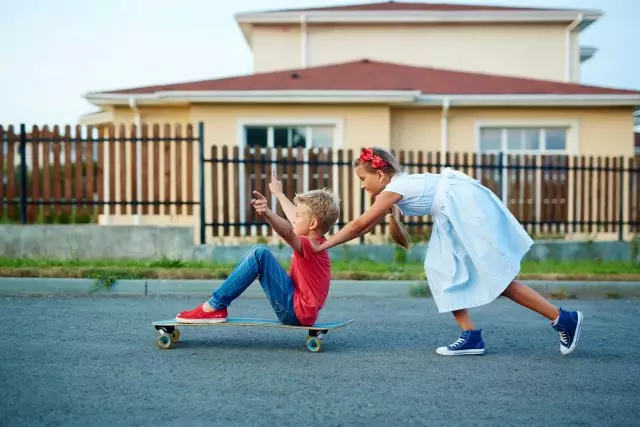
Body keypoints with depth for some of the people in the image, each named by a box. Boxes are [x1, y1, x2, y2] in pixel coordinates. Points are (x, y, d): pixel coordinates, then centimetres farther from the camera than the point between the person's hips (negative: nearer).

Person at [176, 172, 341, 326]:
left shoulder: (309, 246, -15)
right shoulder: (316, 242, 13)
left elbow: (288, 232, -38)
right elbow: (295, 218, 31)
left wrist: (267, 213, -55)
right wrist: (278, 194, 44)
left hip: (295, 312, -10)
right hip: (297, 311, 10)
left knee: (260, 254, -18)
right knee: (257, 253, 13)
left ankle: (215, 306, -15)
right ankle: (216, 303, 8)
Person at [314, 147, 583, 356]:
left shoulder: (394, 189, -13)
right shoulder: (396, 186, 15)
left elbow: (359, 225, -14)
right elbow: (368, 226, 18)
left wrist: (322, 246, -8)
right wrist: (326, 243, 17)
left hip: (471, 209, -10)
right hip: (459, 215, 10)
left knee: (495, 277, -9)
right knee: (442, 270, 7)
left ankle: (564, 319, -5)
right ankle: (471, 335, 4)